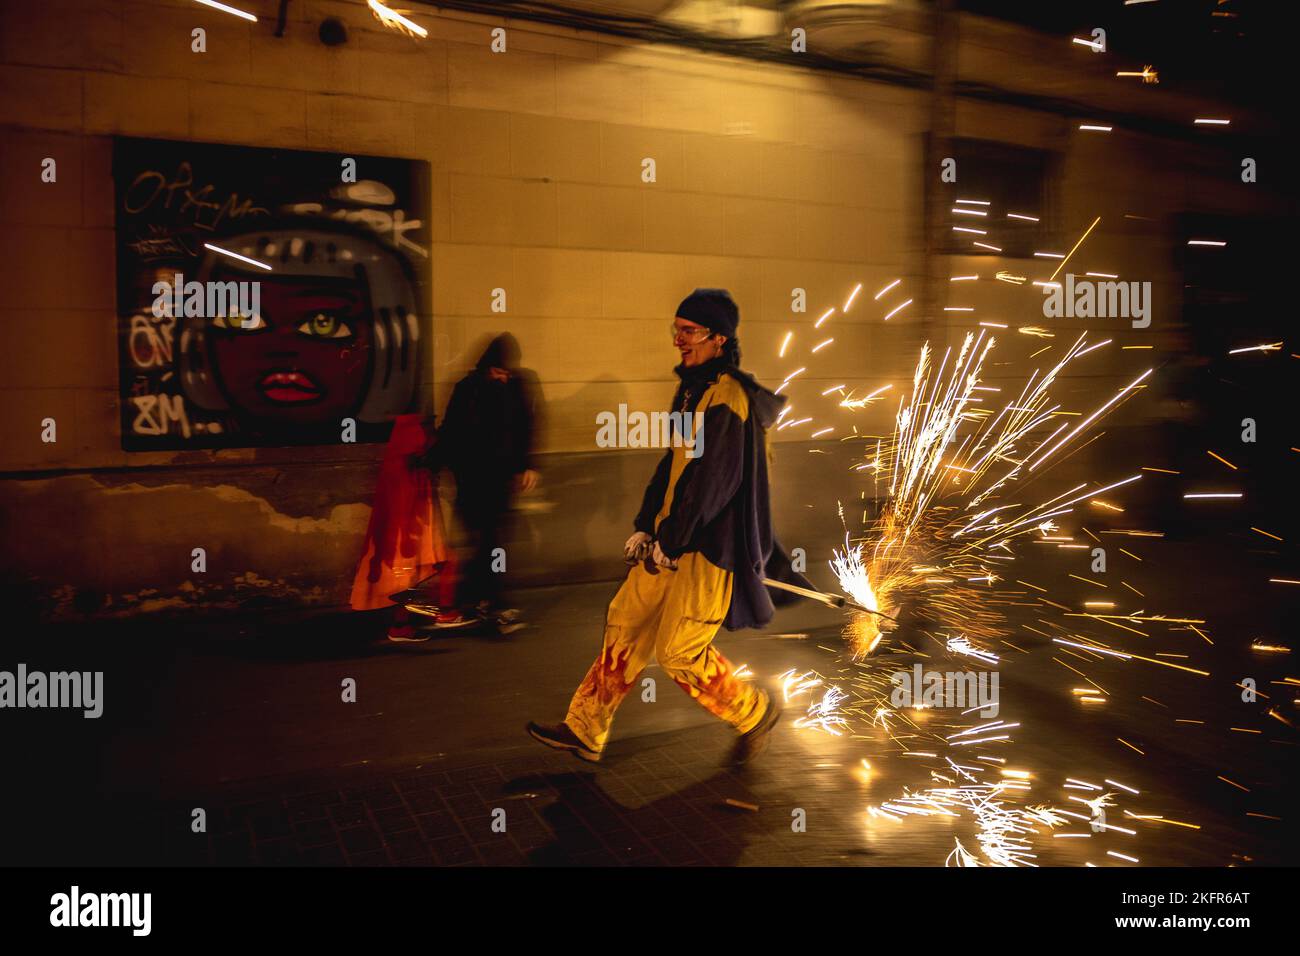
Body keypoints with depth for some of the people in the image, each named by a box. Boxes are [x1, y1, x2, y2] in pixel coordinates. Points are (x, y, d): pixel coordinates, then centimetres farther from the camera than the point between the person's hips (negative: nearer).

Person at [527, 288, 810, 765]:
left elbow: (712, 481, -22)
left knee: (678, 650, -3)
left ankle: (754, 712, 21)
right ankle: (585, 730, 19)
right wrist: (645, 527, 10)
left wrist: (670, 542, -15)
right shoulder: (692, 390, 12)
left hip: (709, 546, -9)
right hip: (672, 539, 9)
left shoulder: (728, 399, -19)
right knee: (626, 621, 9)